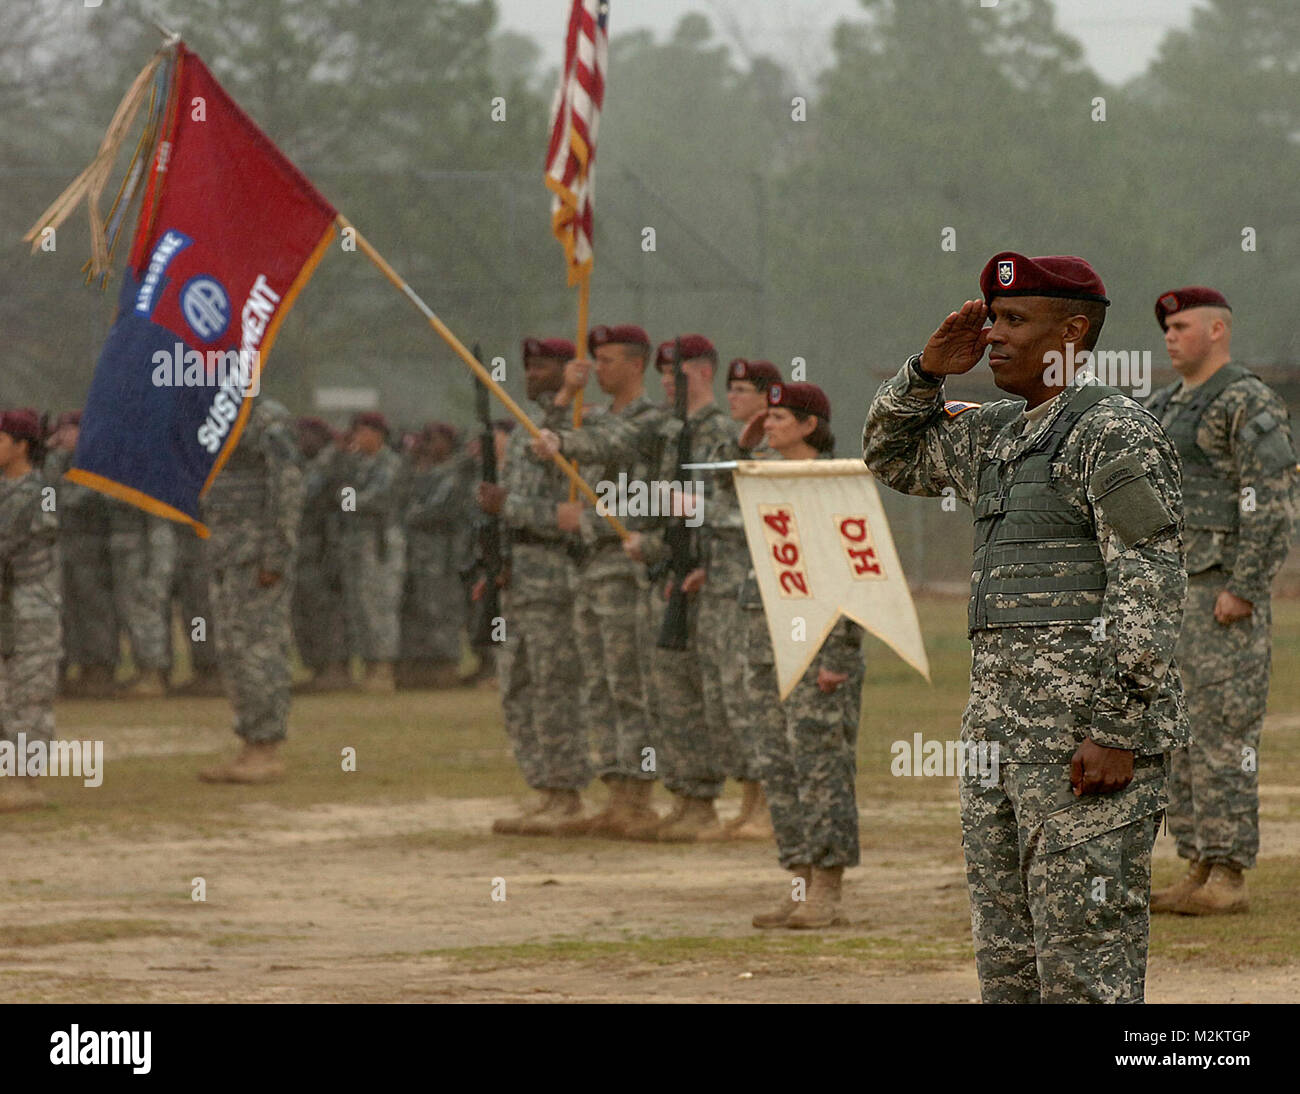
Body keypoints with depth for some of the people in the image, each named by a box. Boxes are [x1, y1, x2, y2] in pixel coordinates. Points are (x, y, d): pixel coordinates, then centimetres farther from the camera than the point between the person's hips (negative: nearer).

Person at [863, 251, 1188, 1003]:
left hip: (1091, 730, -10)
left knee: (1085, 961, -10)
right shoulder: (1001, 433, 19)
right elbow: (895, 456, 33)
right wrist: (928, 371, 14)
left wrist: (1117, 733, -22)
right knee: (1008, 963, 10)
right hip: (1003, 728, 10)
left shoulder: (1116, 434, -9)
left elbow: (1149, 589, -16)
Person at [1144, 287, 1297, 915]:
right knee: (1180, 733, 8)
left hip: (1223, 592, -9)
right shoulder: (1170, 407, 18)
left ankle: (1229, 879, -7)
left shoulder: (1249, 406, -11)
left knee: (1222, 732, -9)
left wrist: (1242, 591, -23)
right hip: (1171, 593, 9)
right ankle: (1199, 874, 11)